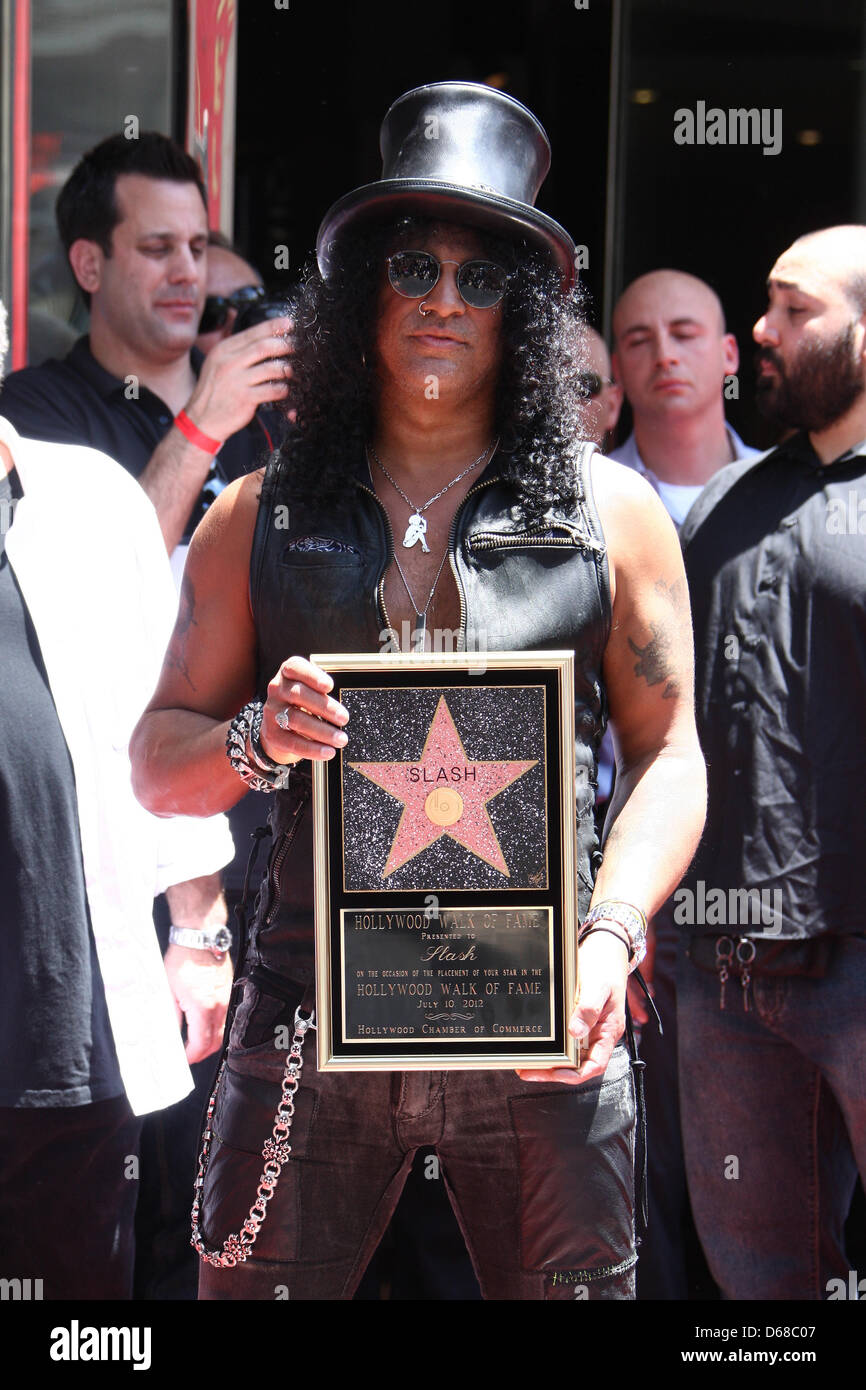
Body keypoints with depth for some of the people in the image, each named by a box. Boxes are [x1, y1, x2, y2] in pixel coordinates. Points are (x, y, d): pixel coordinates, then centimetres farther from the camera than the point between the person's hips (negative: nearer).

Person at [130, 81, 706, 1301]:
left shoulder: (609, 513, 8)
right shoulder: (263, 516, 11)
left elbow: (667, 753, 7)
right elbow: (158, 764, 12)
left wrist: (610, 937, -9)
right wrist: (257, 741, -10)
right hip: (310, 1009, 1)